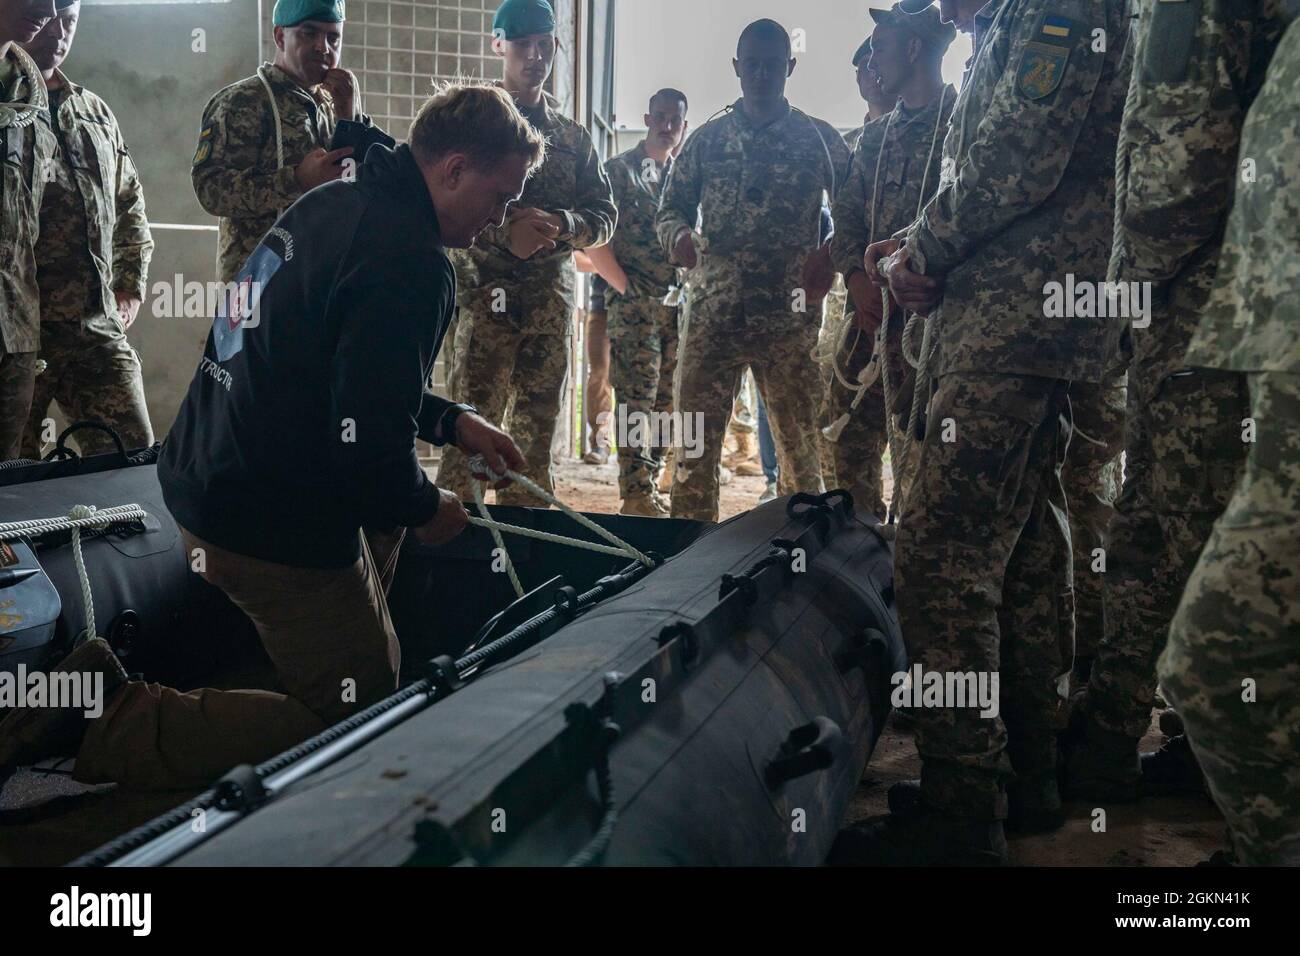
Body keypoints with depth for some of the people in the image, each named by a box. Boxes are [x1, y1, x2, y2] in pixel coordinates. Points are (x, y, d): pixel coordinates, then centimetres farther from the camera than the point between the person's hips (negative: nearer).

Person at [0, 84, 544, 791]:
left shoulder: (331, 204, 10)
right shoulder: (412, 264, -22)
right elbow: (372, 434, -25)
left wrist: (453, 422, 16)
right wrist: (425, 509, -4)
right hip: (279, 527, -10)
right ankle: (112, 719, -6)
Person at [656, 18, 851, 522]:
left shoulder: (820, 138, 7)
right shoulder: (707, 139, 11)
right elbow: (671, 210, 13)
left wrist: (832, 254, -14)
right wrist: (680, 236, -10)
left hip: (789, 315, -1)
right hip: (712, 310, 1)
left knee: (800, 440, 3)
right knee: (695, 441, 1)